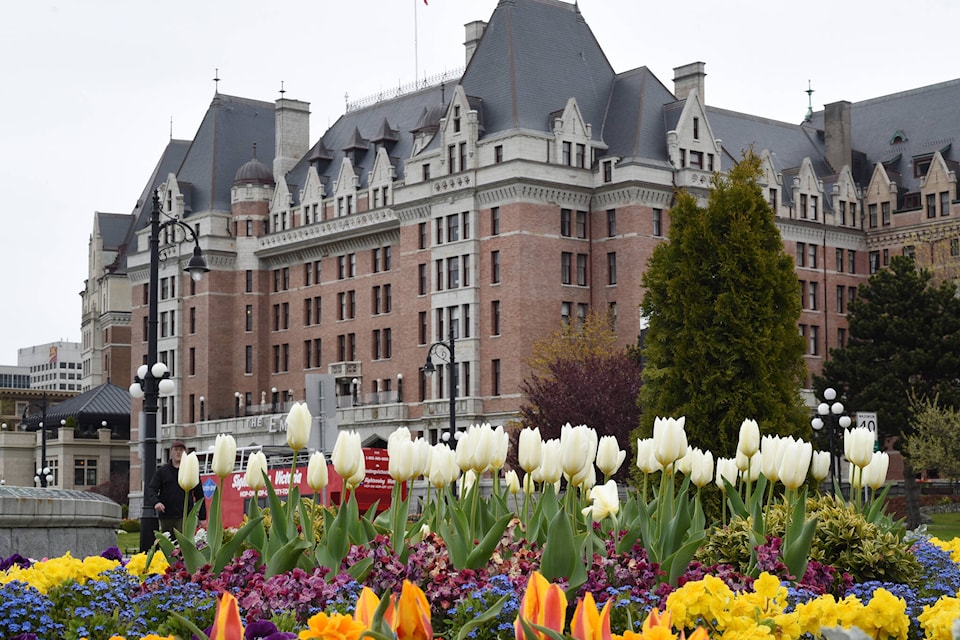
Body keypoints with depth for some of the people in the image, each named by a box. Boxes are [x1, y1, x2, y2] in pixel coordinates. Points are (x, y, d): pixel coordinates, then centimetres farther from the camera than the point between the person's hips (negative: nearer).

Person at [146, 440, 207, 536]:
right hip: (166, 517, 2)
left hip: (185, 517, -2)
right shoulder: (162, 471, 10)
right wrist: (156, 502, -19)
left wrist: (202, 517, 7)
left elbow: (199, 495, 10)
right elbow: (151, 489, 4)